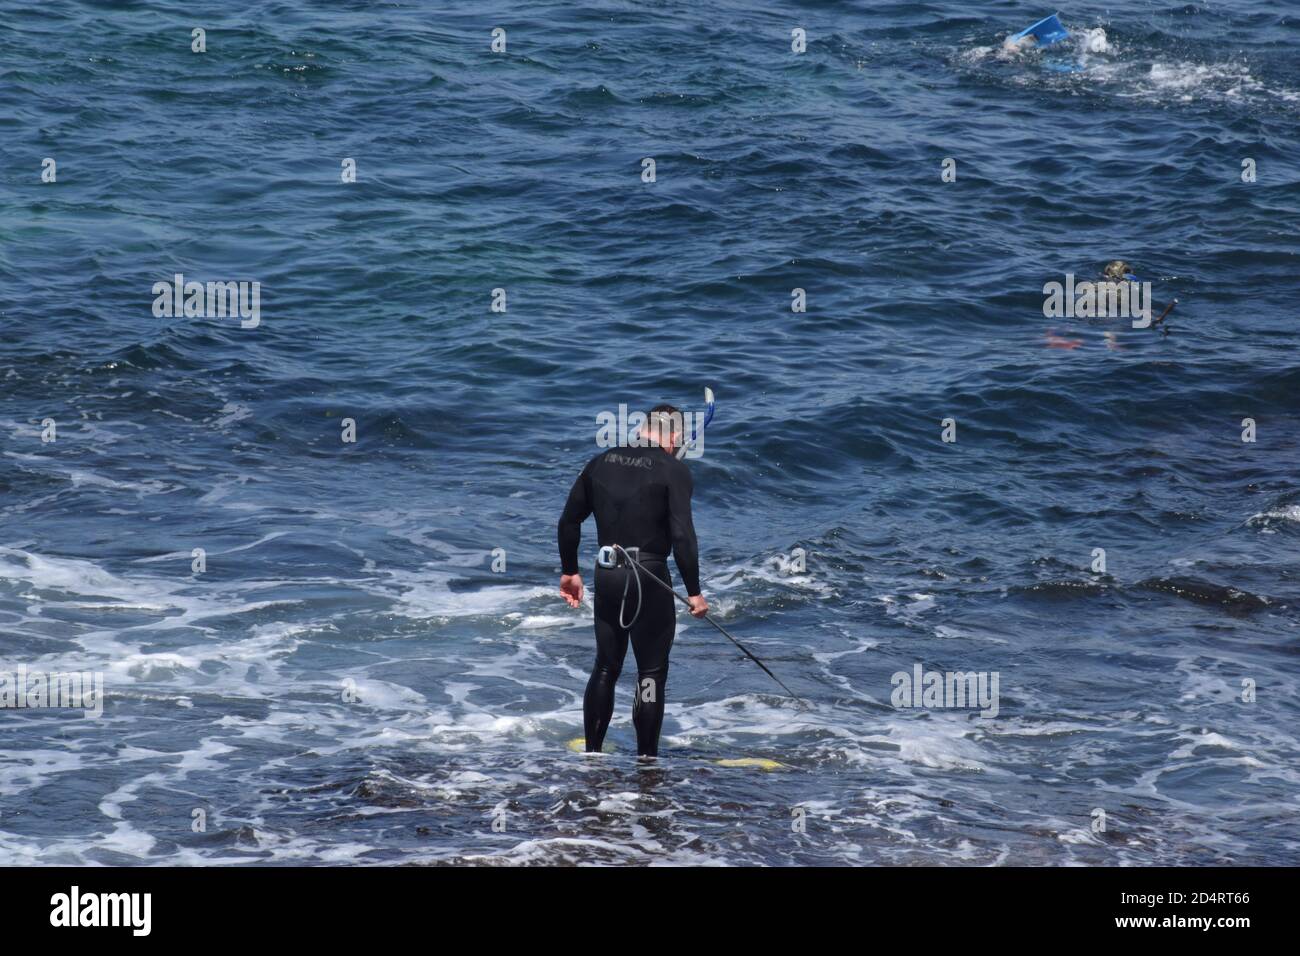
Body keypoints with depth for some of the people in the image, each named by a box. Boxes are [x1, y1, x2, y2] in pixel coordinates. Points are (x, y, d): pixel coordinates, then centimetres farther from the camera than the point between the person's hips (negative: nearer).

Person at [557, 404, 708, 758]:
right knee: (651, 674, 5)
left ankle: (591, 754, 21)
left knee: (605, 668, 17)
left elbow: (568, 522, 12)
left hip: (607, 576, 5)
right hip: (648, 578, -5)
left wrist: (569, 571, 23)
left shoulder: (602, 462, 8)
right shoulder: (674, 470, -9)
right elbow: (682, 535, -17)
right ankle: (646, 760, 6)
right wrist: (694, 592, -12)